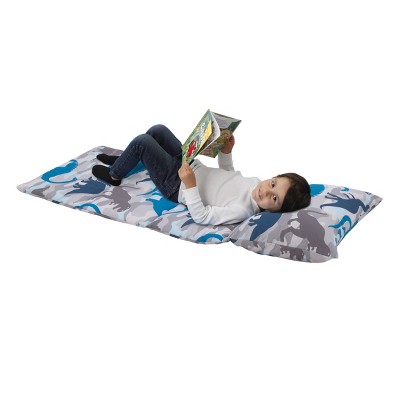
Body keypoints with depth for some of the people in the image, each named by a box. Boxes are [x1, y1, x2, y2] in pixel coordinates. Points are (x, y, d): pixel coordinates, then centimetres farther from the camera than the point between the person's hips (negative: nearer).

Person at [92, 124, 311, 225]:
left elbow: (201, 216, -30)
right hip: (190, 165, 8)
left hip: (176, 185, -8)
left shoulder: (241, 210, -33)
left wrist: (190, 185, -38)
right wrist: (226, 152, -2)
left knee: (142, 141, -14)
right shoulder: (255, 181, -9)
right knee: (158, 130, 11)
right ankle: (122, 161, 38)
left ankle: (113, 175, 17)